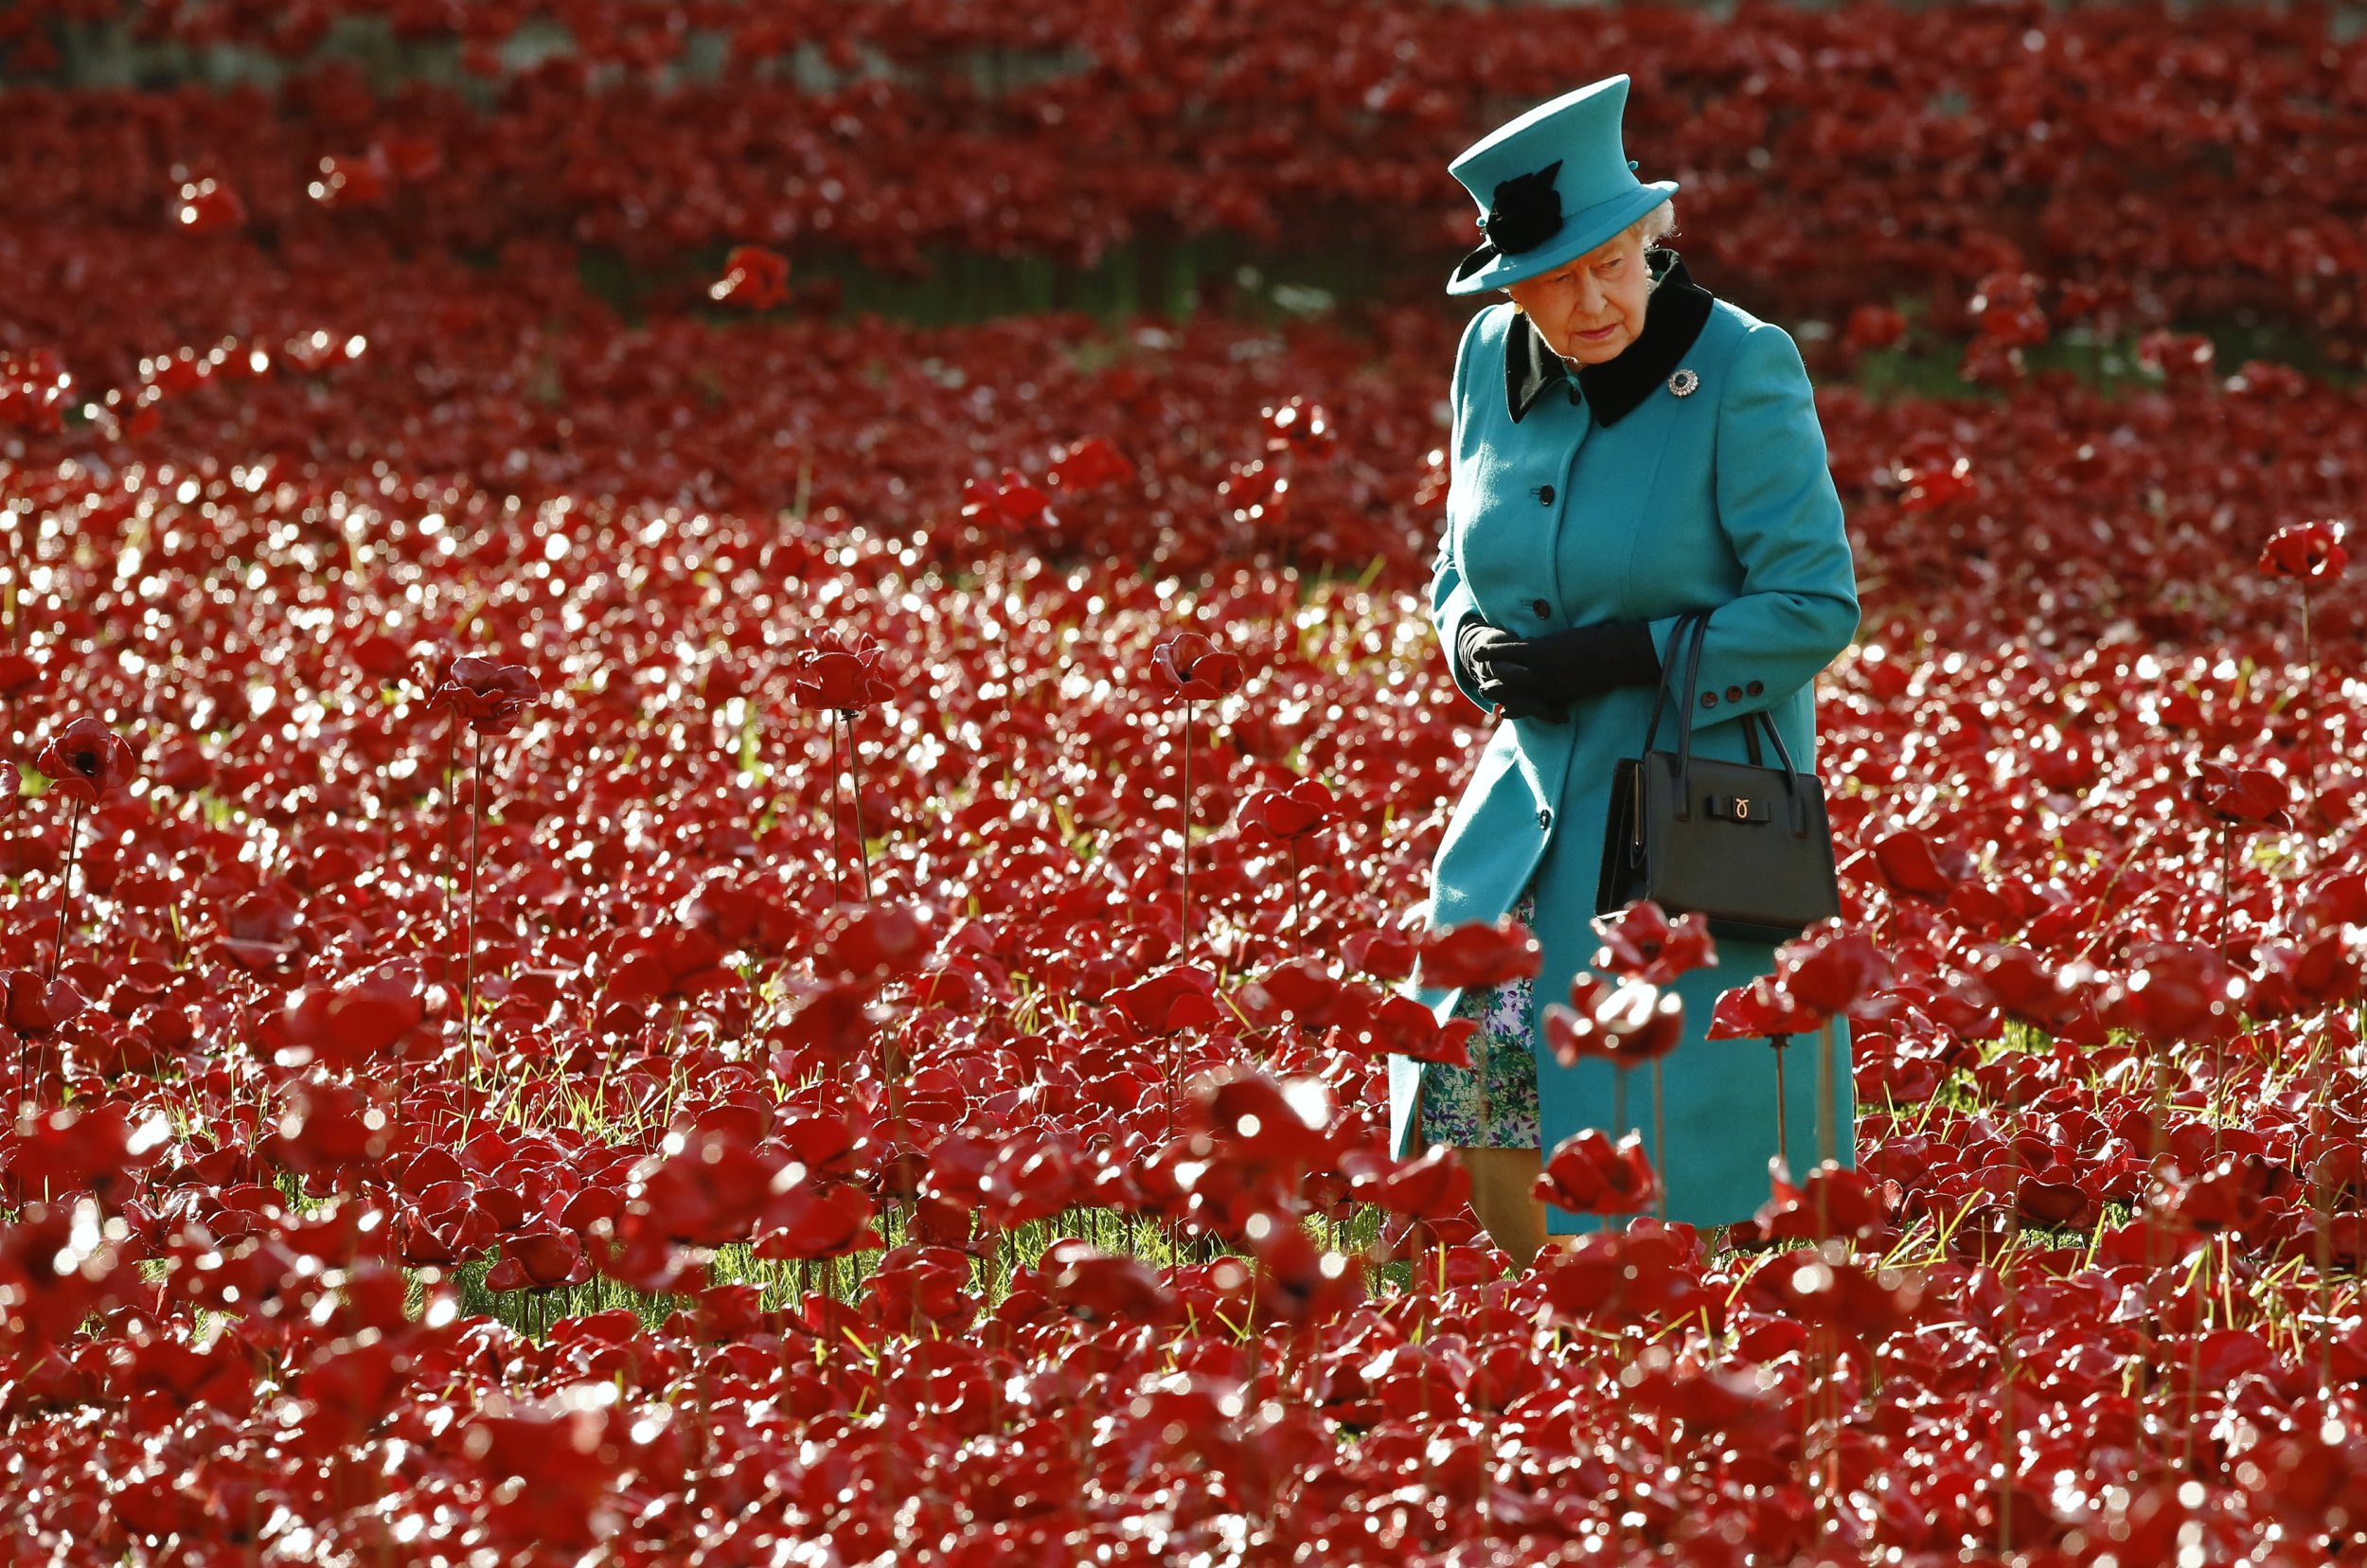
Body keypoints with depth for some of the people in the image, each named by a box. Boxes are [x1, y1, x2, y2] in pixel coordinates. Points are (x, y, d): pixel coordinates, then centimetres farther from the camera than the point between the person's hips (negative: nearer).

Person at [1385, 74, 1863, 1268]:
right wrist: (1475, 644, -6)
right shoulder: (1494, 363, 3)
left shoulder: (1742, 373, -15)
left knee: (1663, 1139, -2)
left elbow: (1815, 606, -15)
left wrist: (1619, 656, -20)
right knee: (1483, 1097, 0)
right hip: (1541, 798, 5)